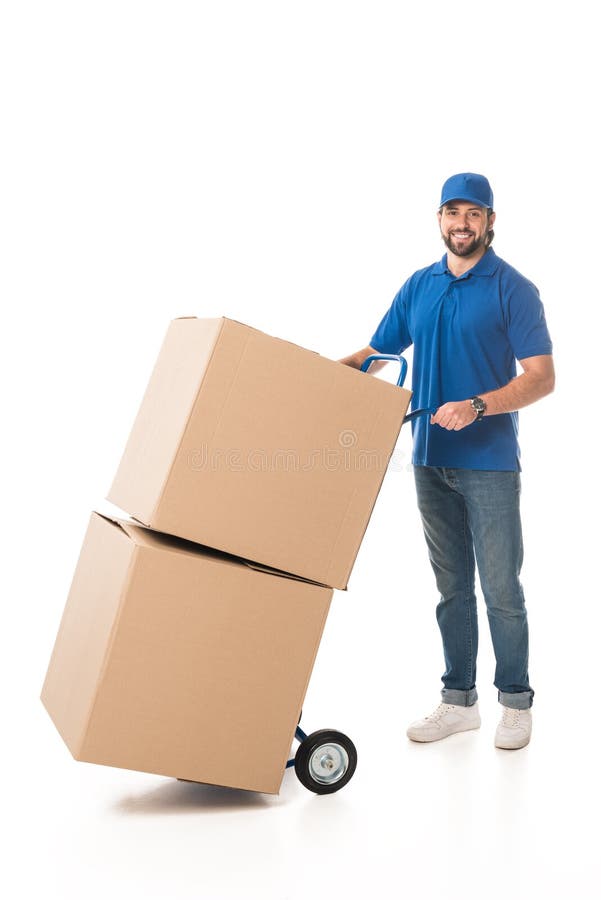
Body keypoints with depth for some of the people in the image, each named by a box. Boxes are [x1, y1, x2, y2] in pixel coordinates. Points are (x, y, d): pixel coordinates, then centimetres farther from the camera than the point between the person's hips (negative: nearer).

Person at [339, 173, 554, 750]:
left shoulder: (512, 289, -5)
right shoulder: (418, 287, 11)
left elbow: (541, 377, -11)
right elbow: (376, 353, 16)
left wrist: (477, 407, -24)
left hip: (489, 463, -5)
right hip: (430, 460, 5)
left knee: (500, 588, 0)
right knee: (450, 587, 12)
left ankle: (516, 702, 17)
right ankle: (458, 700, 24)